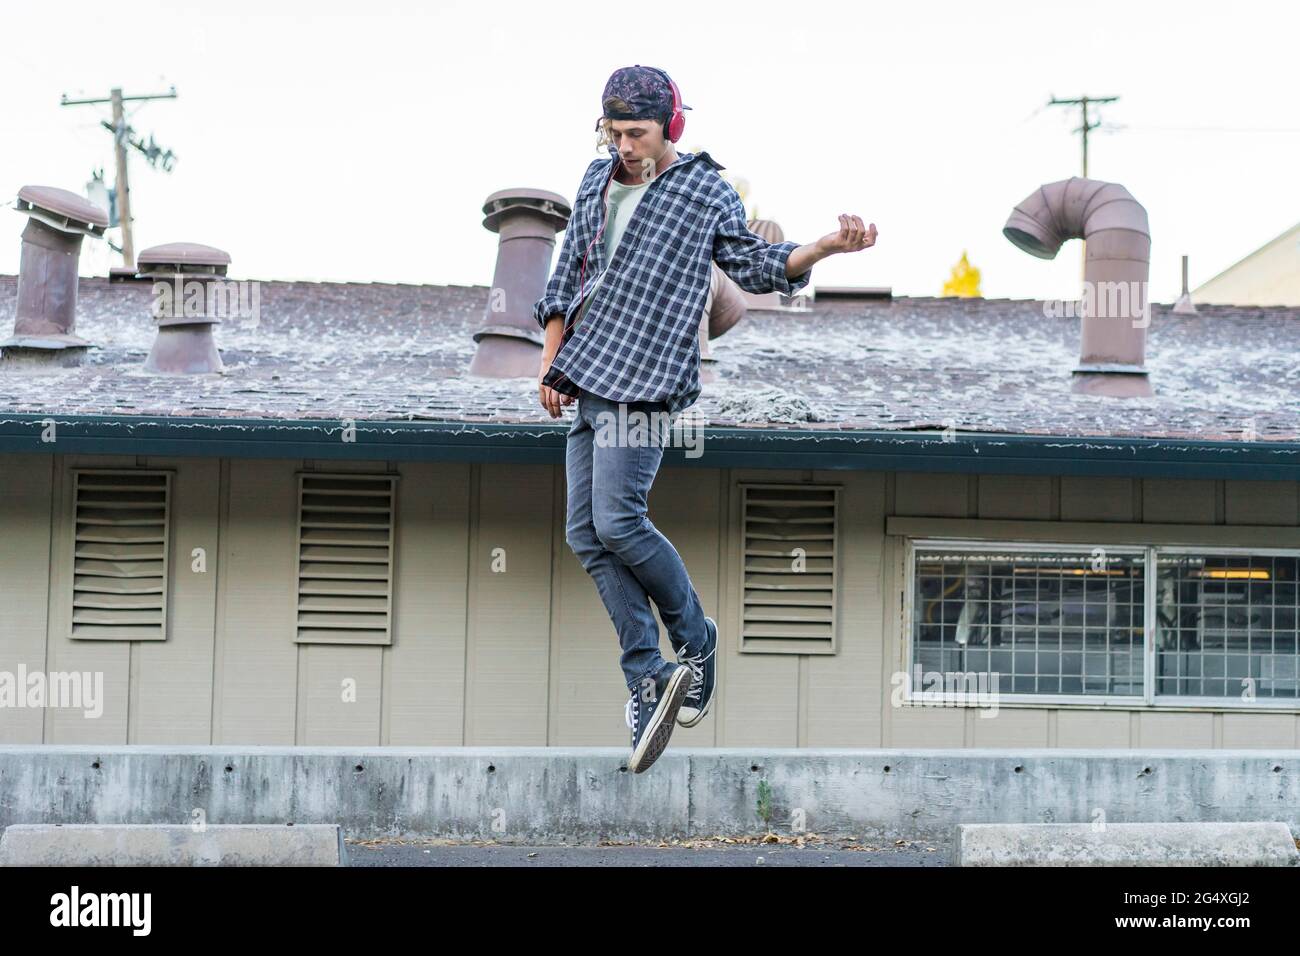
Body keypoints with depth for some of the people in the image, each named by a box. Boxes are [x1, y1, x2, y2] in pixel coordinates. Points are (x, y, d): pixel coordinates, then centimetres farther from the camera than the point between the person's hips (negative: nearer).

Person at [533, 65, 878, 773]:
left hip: (644, 383, -7)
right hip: (588, 382, 7)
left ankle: (696, 640, 3)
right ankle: (647, 679, 2)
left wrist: (825, 248, -13)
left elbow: (753, 265, 4)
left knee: (616, 522, -17)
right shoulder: (597, 180, 15)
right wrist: (550, 365, 18)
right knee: (586, 534, 0)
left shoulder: (705, 190, 1)